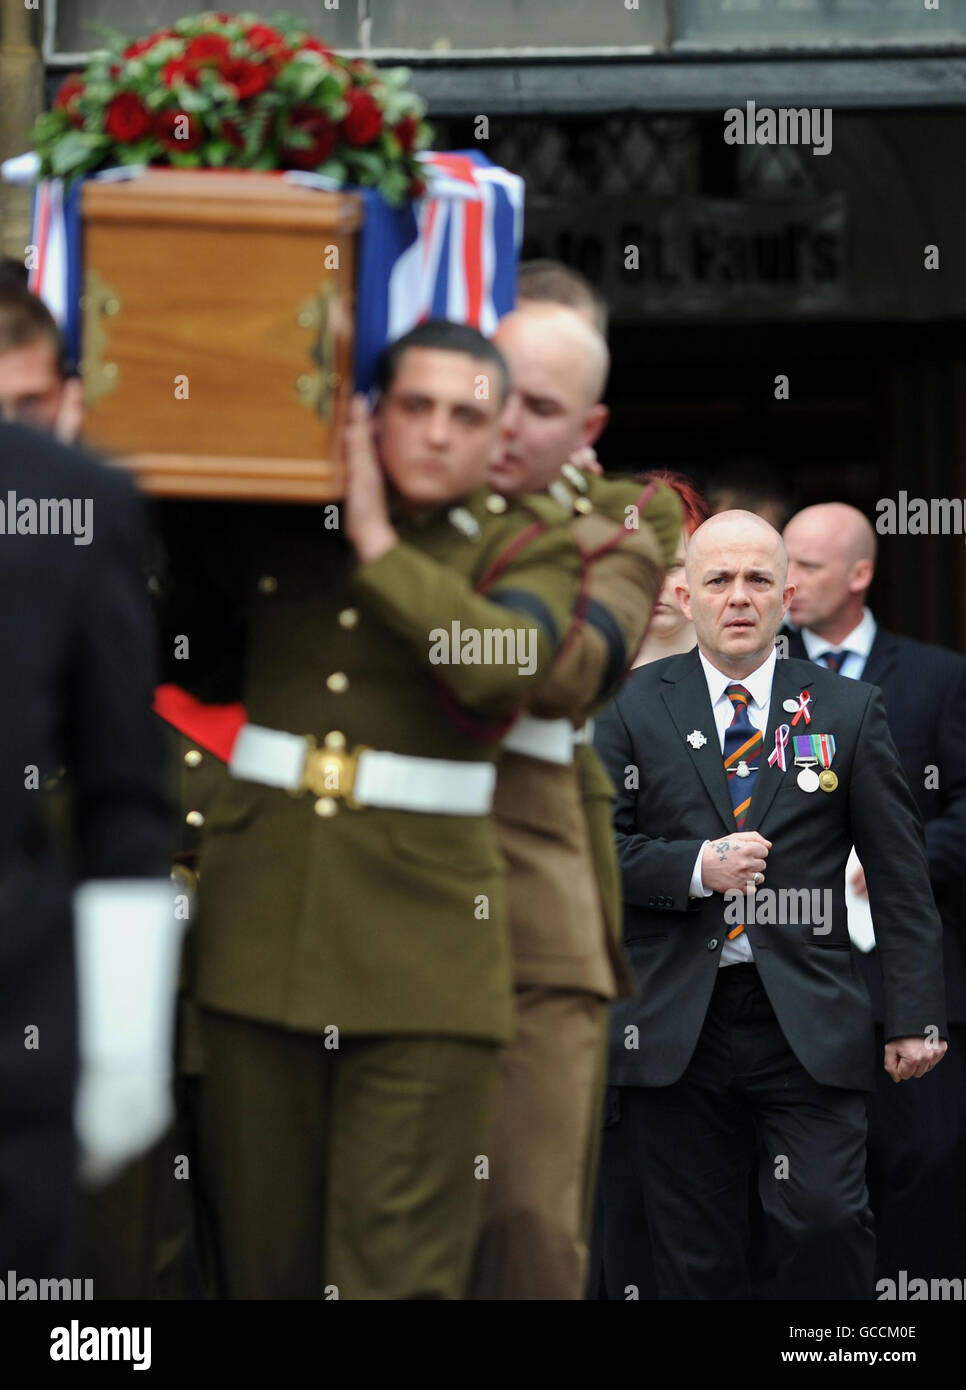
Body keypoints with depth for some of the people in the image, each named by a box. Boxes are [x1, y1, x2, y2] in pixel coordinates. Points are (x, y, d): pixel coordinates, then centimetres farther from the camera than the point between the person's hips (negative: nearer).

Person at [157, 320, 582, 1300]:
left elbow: (503, 666, -19)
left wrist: (377, 546, -11)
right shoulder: (276, 527, 12)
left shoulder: (523, 547, 4)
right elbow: (207, 669, 29)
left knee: (400, 1264, -8)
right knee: (259, 1251, 6)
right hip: (262, 919, 3)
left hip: (421, 934, -3)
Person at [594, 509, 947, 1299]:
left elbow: (900, 873, 7)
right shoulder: (635, 707, 7)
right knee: (697, 1259, 3)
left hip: (810, 1027, 0)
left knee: (829, 1220, -14)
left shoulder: (849, 712, 8)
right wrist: (695, 868, -13)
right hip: (678, 1026, 1)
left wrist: (916, 1017, 2)